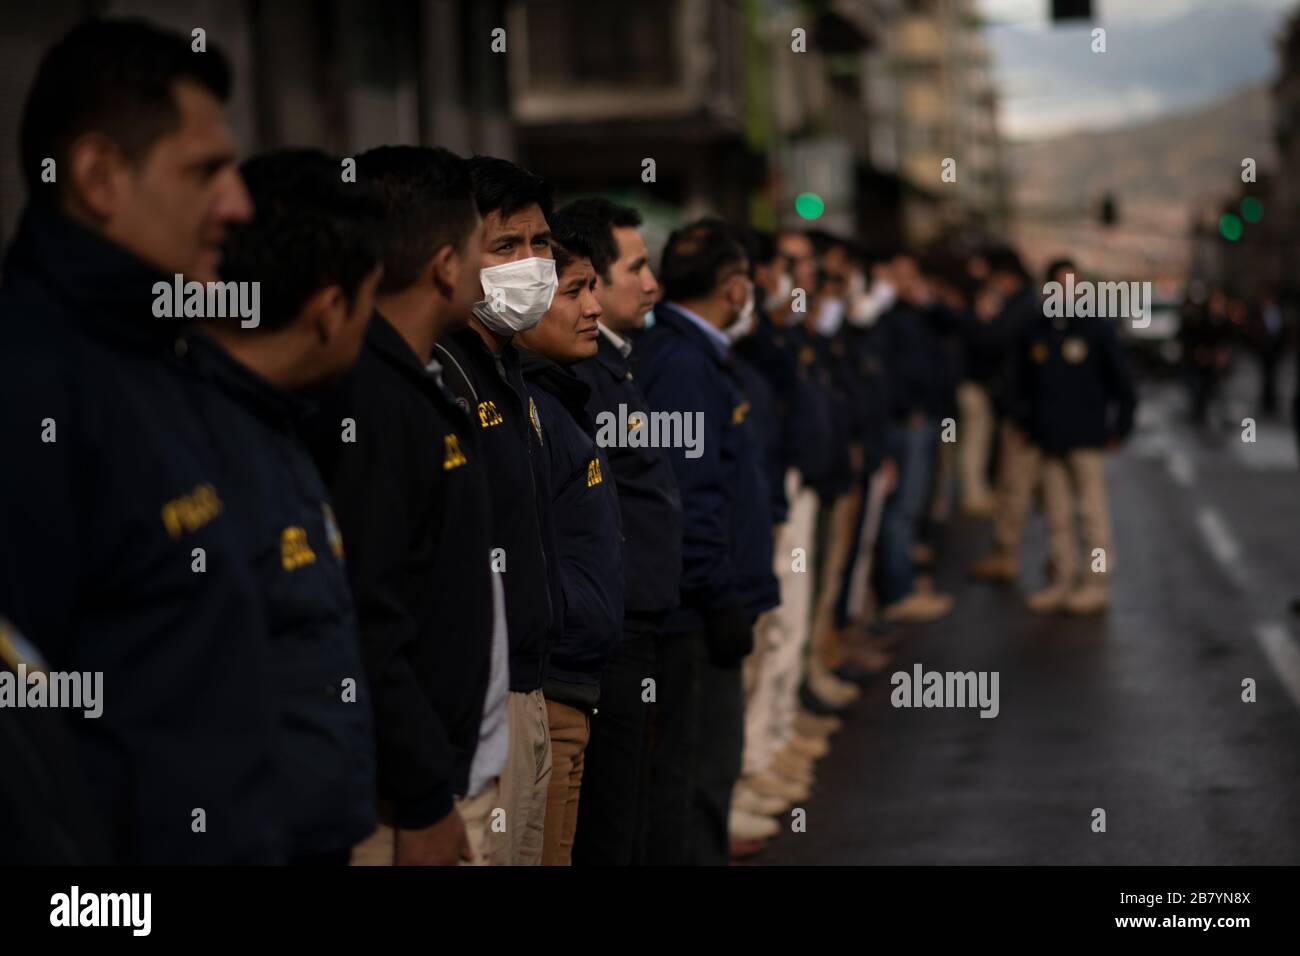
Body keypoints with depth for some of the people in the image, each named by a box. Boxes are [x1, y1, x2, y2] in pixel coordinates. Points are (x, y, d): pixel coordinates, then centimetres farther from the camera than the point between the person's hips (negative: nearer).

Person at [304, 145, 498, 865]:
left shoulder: (411, 388, 11)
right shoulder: (367, 405, -18)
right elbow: (363, 623, -22)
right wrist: (423, 802, -19)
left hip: (459, 773, 9)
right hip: (408, 803, -9)